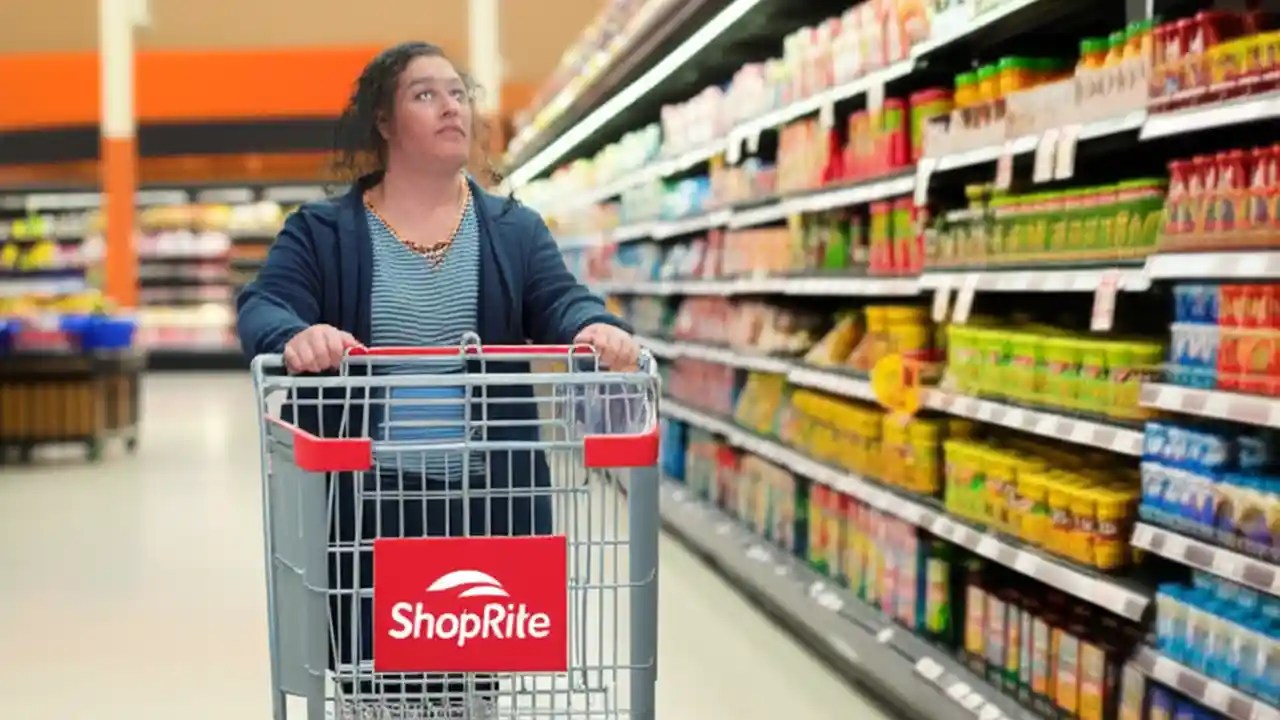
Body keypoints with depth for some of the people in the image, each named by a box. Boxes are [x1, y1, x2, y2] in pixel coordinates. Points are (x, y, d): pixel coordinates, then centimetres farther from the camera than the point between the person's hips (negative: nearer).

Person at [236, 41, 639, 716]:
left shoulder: (515, 229, 11)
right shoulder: (320, 231, 4)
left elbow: (560, 302, -2)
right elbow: (261, 308, -9)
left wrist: (597, 327, -27)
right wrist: (296, 336, -34)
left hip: (487, 505, 2)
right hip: (364, 507, -2)